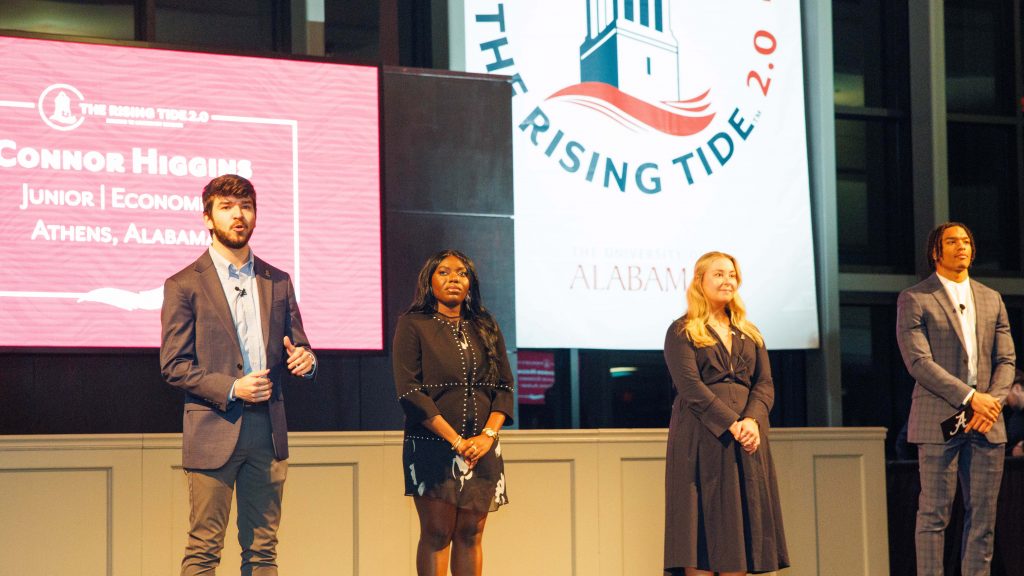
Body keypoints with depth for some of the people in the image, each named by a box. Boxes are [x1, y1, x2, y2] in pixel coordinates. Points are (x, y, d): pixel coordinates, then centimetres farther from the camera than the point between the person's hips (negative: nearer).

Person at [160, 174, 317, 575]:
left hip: (267, 432, 4)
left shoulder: (277, 282, 13)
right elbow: (173, 366, -4)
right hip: (213, 431, -4)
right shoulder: (184, 285, 0)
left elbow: (297, 346, 19)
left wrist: (304, 360, -6)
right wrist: (231, 388, -16)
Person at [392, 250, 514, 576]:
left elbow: (505, 387, 11)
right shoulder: (413, 326, 0)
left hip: (482, 448, 4)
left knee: (470, 535, 2)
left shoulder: (486, 328, 14)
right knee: (436, 534, -6)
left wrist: (488, 434, -7)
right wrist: (455, 440, -13)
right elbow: (409, 392, -9)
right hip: (432, 447, -4)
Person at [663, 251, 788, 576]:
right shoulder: (681, 332, 4)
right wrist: (731, 424, -18)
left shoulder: (750, 334, 20)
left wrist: (752, 420, -12)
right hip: (701, 440, -5)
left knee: (741, 522, 0)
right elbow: (690, 386, -8)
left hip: (747, 441, 5)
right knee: (701, 526, -8)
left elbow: (765, 384, 8)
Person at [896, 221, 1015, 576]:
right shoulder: (914, 300, 0)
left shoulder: (991, 300, 17)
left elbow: (1006, 360, 12)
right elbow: (918, 362, -10)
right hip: (939, 422, -5)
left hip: (986, 425, 5)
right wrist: (970, 397, -16)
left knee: (983, 516, 4)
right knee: (934, 514, -4)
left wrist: (993, 401, -7)